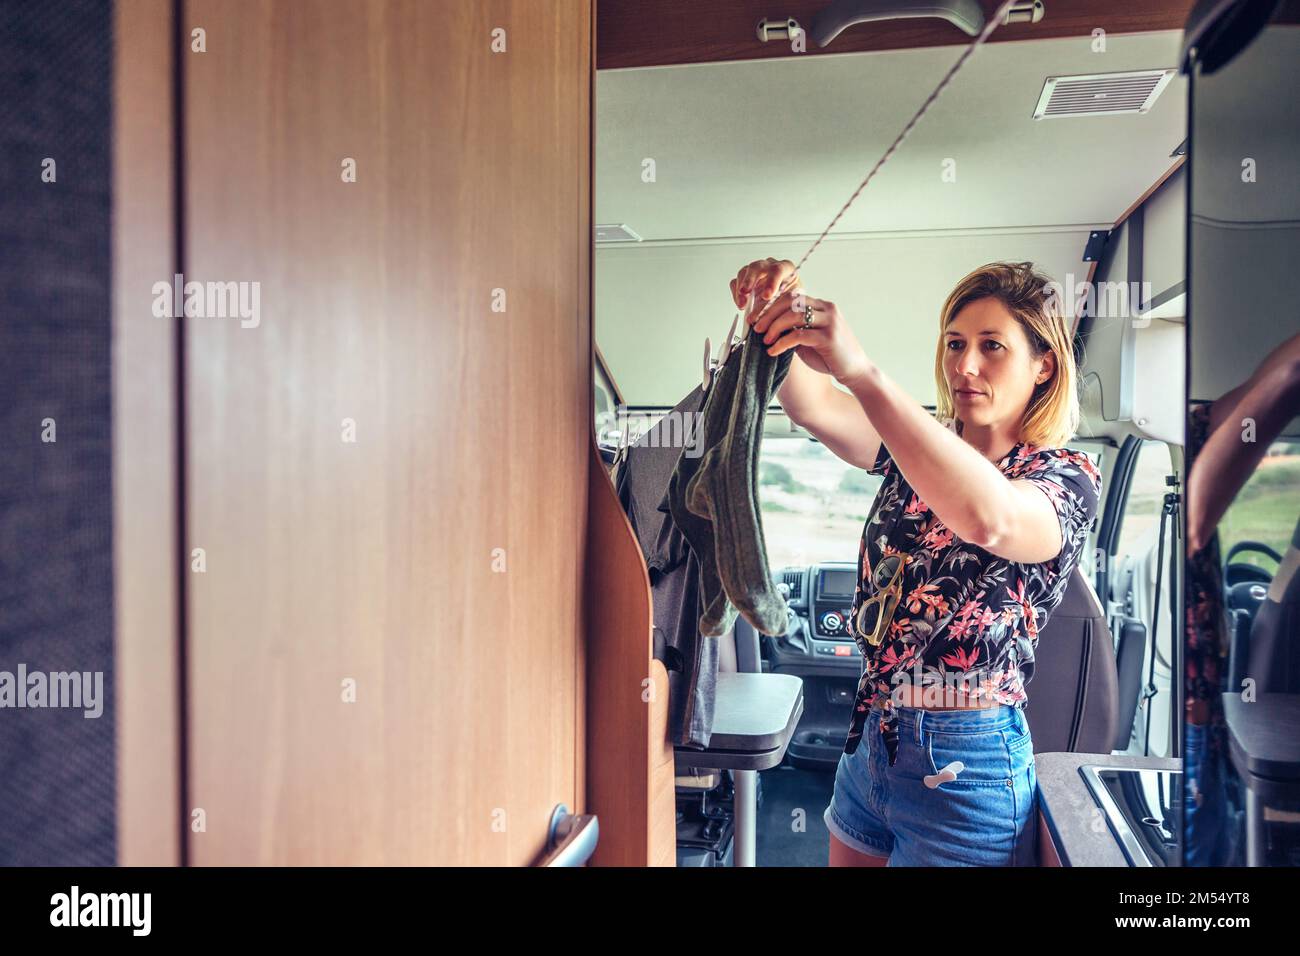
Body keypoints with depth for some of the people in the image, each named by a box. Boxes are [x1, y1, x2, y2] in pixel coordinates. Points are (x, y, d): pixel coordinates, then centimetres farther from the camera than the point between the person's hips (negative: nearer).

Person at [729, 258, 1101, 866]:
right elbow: (812, 406, -11)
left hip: (961, 769, -6)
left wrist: (859, 370, -43)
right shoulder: (920, 453, 5)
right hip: (870, 742, 6)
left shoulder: (1067, 479, -12)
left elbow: (991, 519, -36)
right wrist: (776, 314, -32)